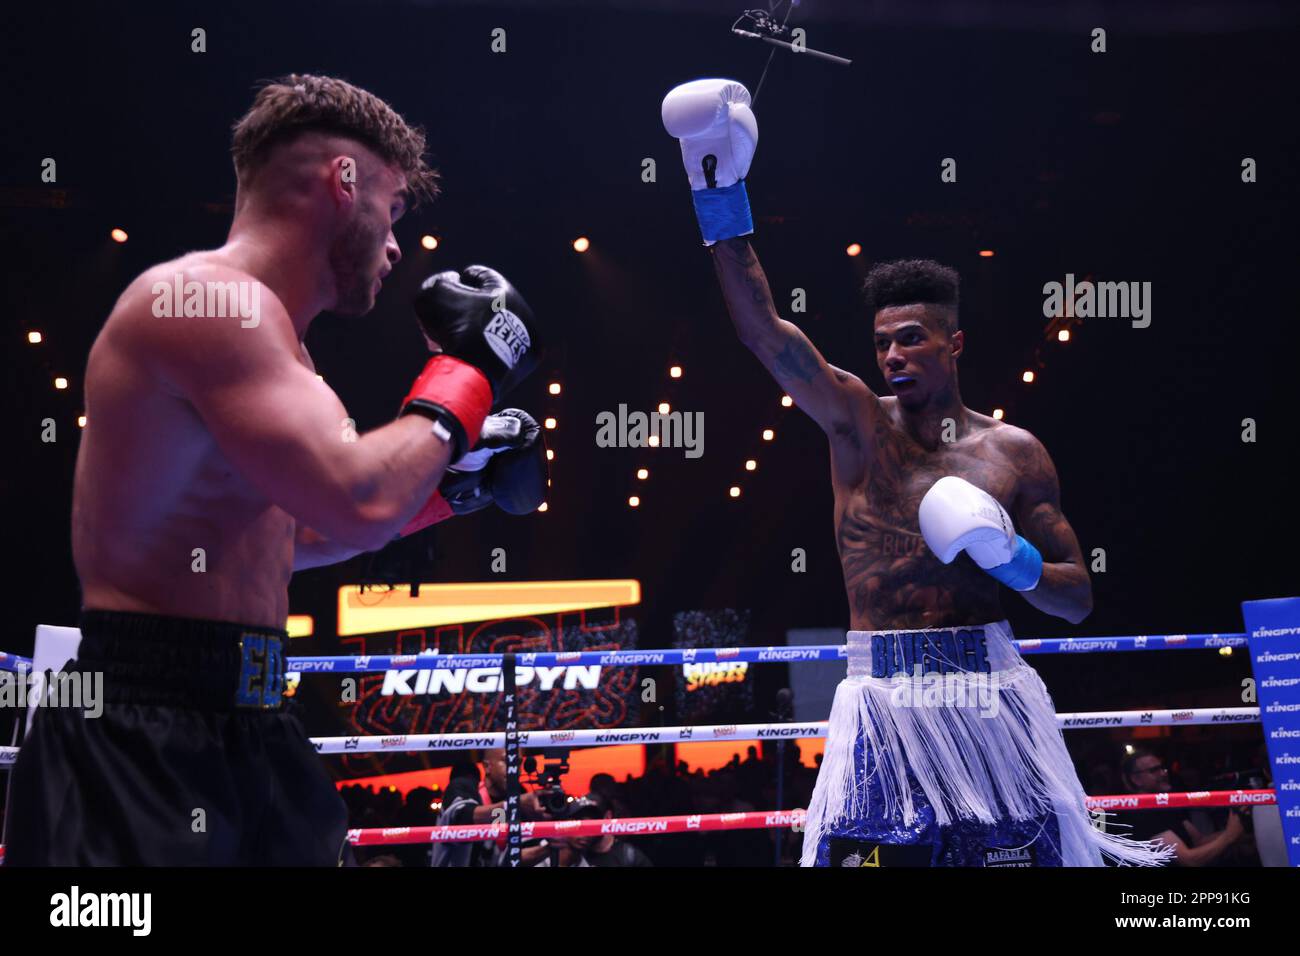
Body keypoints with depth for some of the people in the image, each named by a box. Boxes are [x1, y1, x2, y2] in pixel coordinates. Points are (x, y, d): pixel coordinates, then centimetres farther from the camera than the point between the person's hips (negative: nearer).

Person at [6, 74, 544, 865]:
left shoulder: (246, 317, 15)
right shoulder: (209, 295, -16)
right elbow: (358, 504, -26)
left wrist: (449, 484, 21)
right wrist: (466, 372, -10)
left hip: (242, 731, 10)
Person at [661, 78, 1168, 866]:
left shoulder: (1013, 451, 6)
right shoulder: (858, 423, 6)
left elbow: (1079, 600, 9)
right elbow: (763, 331, -7)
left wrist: (1012, 559, -11)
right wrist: (720, 194, -13)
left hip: (992, 704, 0)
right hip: (883, 706, 0)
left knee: (1019, 857, -4)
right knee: (863, 850, -8)